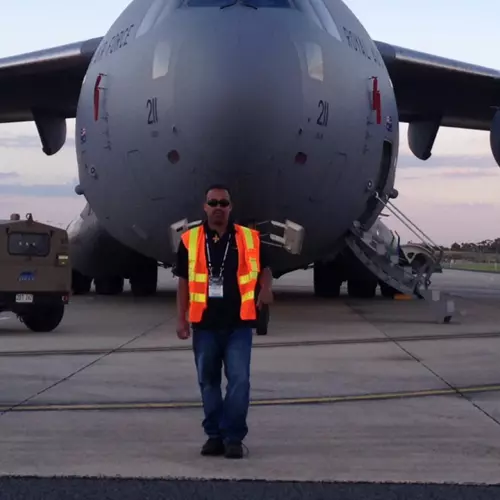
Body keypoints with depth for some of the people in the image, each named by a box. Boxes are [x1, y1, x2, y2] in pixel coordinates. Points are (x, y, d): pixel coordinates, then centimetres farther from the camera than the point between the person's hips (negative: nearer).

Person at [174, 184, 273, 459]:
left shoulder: (249, 238, 2)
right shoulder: (190, 240, 2)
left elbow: (264, 268, 16)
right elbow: (183, 281, 7)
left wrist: (266, 288, -4)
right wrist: (182, 319, 3)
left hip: (239, 324, -1)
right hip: (204, 324, 1)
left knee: (239, 379, -8)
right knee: (208, 381, 8)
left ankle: (234, 437, 0)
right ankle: (214, 435, 19)